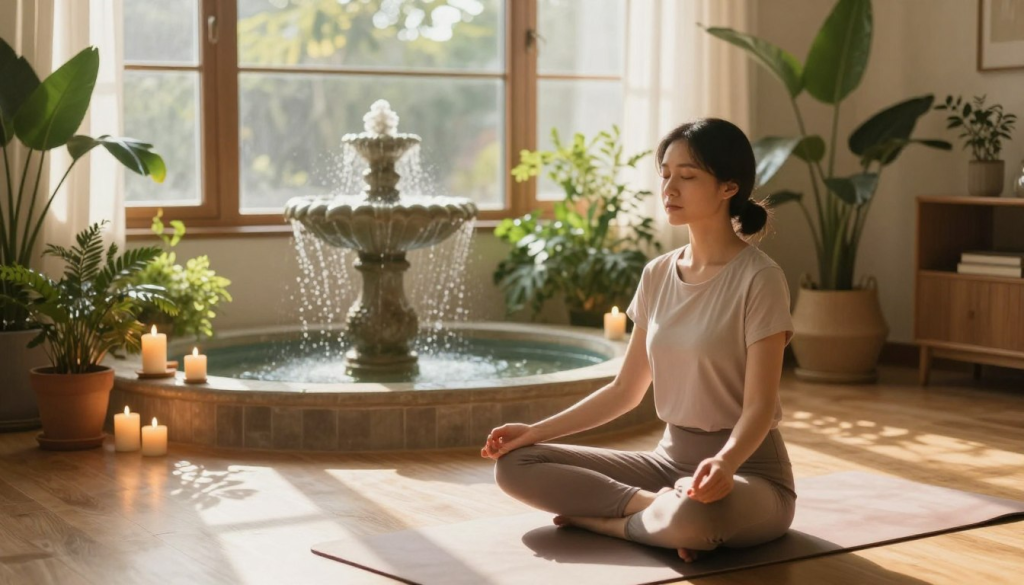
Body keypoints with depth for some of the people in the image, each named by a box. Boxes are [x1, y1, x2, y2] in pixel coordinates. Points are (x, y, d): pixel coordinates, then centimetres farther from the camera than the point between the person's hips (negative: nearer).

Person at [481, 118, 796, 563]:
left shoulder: (758, 279, -14)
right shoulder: (657, 276, 6)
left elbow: (759, 407, -18)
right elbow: (625, 390, 11)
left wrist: (724, 463, -39)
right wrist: (536, 431, 1)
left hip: (748, 470, -7)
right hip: (670, 459, 7)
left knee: (696, 516, -43)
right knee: (515, 464, -7)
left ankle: (602, 518, -14)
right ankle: (662, 506, -14)